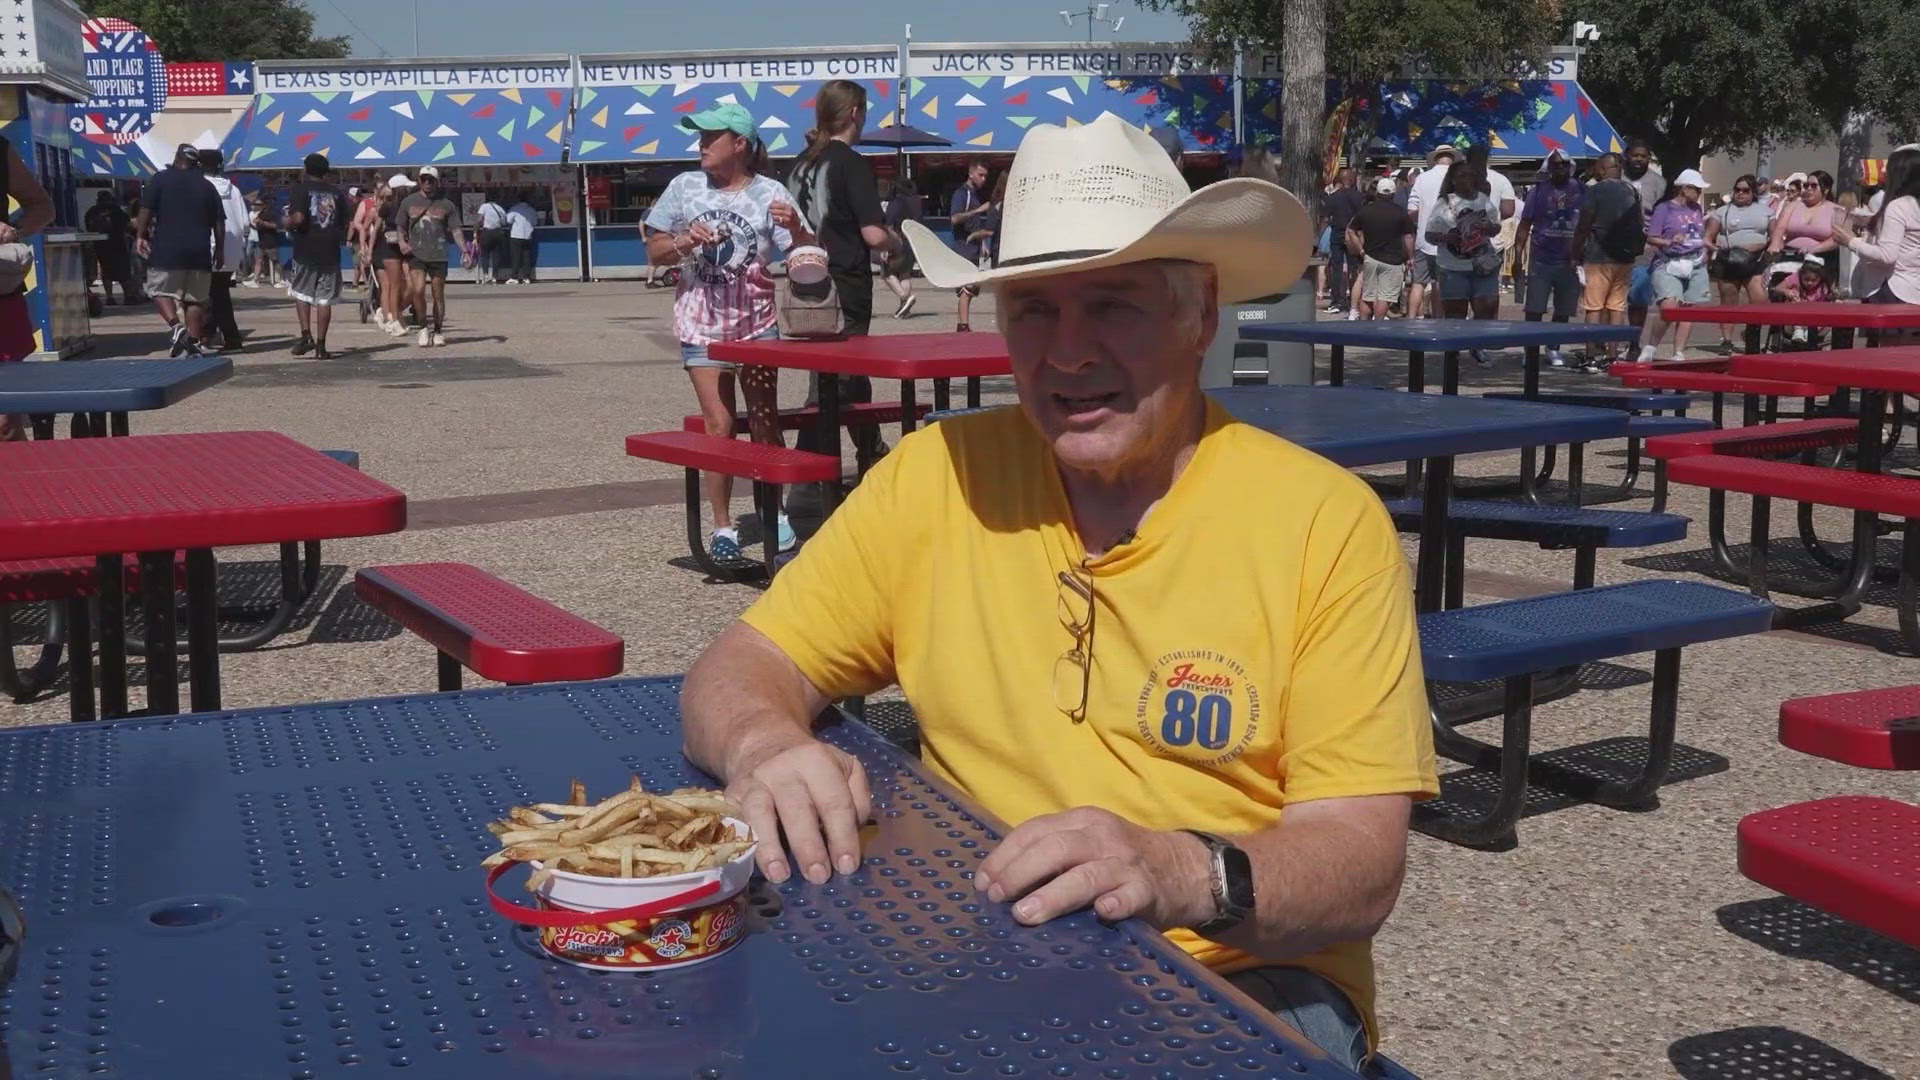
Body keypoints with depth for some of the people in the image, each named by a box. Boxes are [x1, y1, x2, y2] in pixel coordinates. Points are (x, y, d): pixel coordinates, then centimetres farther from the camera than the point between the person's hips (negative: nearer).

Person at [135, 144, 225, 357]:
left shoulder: (161, 179, 1)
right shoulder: (207, 186, 11)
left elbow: (146, 210, -6)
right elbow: (219, 222, 10)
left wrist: (141, 235, 2)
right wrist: (219, 250, 17)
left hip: (166, 250, -3)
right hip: (199, 252, 3)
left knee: (160, 291, 5)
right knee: (195, 298, 8)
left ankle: (175, 325, -18)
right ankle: (194, 341, 5)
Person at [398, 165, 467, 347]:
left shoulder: (447, 205, 7)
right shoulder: (409, 202, 9)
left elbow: (456, 230, 5)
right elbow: (401, 227, 16)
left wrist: (464, 251, -7)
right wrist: (402, 241, -4)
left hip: (439, 256, 0)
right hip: (416, 254, 0)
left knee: (438, 295, 4)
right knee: (418, 290, -16)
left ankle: (438, 331, 18)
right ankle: (423, 327, 3)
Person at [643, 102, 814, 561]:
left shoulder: (769, 193, -5)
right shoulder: (685, 187, 2)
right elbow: (654, 250, 7)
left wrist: (795, 227, -29)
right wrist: (684, 242, -14)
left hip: (757, 324, 0)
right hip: (702, 325, 0)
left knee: (765, 423, 7)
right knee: (719, 424, -4)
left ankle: (774, 514, 23)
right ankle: (722, 527, 4)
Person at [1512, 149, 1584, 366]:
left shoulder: (1581, 191, 7)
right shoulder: (1538, 191, 3)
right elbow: (1524, 226, 2)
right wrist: (1518, 257, -5)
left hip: (1570, 261, 2)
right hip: (1541, 260, -2)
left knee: (1563, 311, 8)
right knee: (1534, 309, -3)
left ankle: (1554, 350, 20)